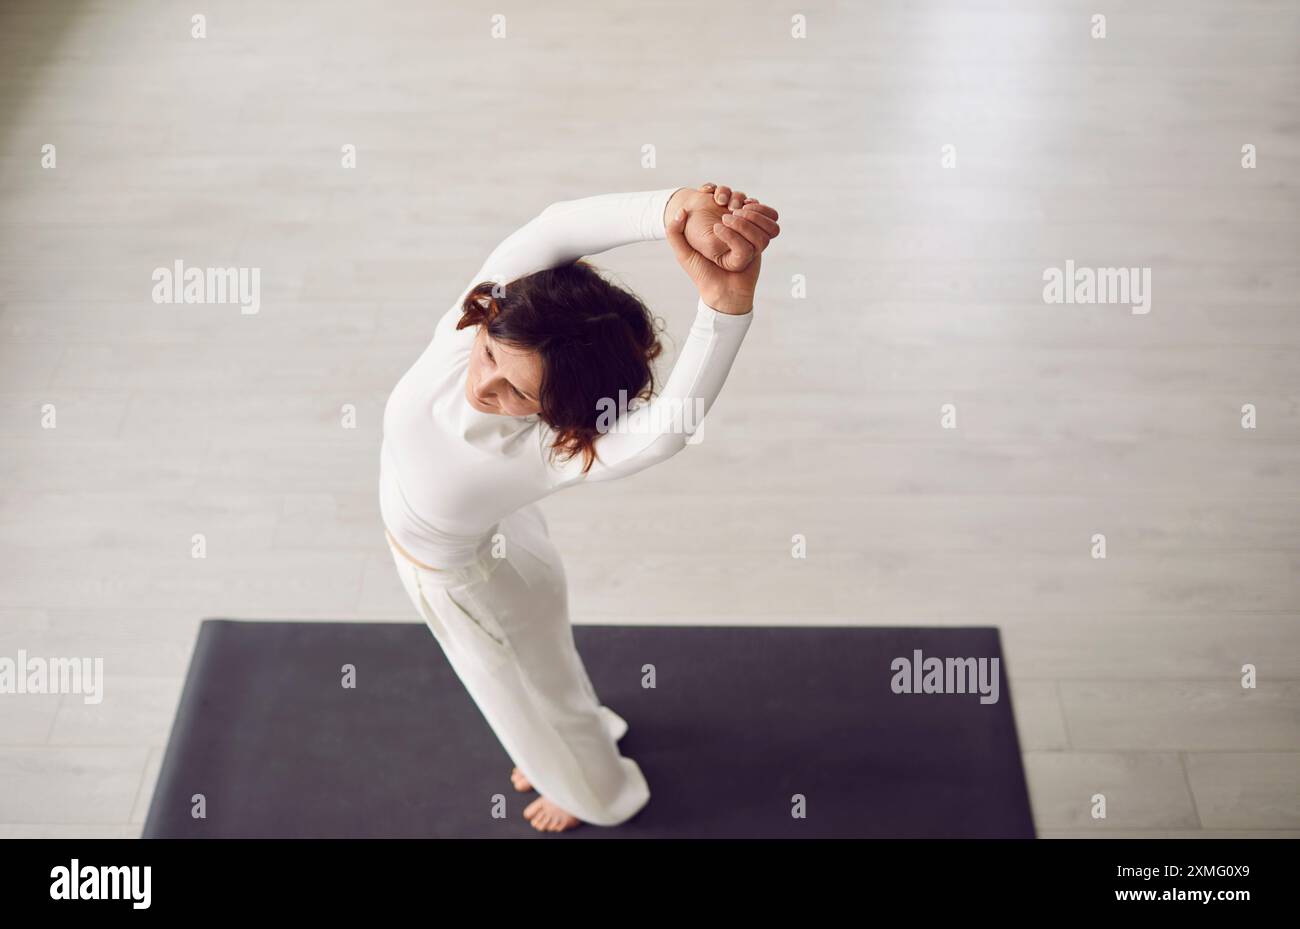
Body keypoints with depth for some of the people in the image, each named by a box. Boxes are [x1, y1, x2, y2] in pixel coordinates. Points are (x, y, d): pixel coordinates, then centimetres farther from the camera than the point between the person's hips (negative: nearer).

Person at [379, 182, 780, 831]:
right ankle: (586, 731, 66)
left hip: (468, 587, -5)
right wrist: (674, 206, -68)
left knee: (537, 702, 26)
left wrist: (727, 301, -83)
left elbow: (669, 424, -66)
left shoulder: (548, 451, -45)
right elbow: (552, 229, -50)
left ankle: (600, 794, 59)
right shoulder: (464, 330, -35)